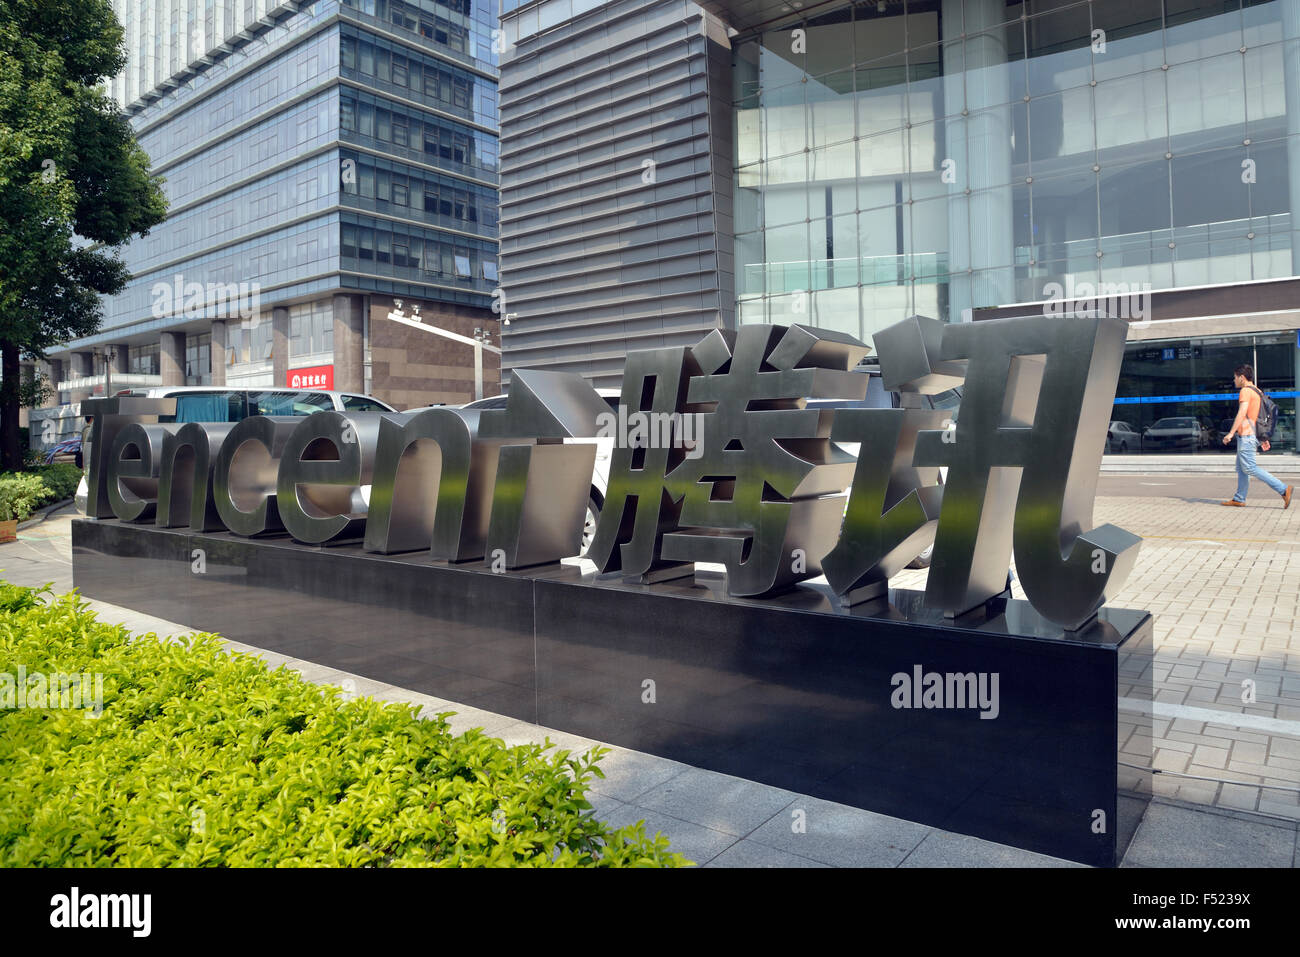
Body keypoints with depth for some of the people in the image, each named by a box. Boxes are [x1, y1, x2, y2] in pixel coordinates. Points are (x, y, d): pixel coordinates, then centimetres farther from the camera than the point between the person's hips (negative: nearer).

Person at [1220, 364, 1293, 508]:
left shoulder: (1245, 391, -10)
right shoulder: (1257, 391, 20)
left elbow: (1242, 414, -21)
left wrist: (1230, 433, -23)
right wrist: (1264, 438, 22)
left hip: (1246, 435, -10)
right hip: (1252, 435, 10)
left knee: (1249, 468, -11)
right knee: (1241, 468, 12)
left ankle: (1284, 490, -14)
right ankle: (1239, 499, 14)